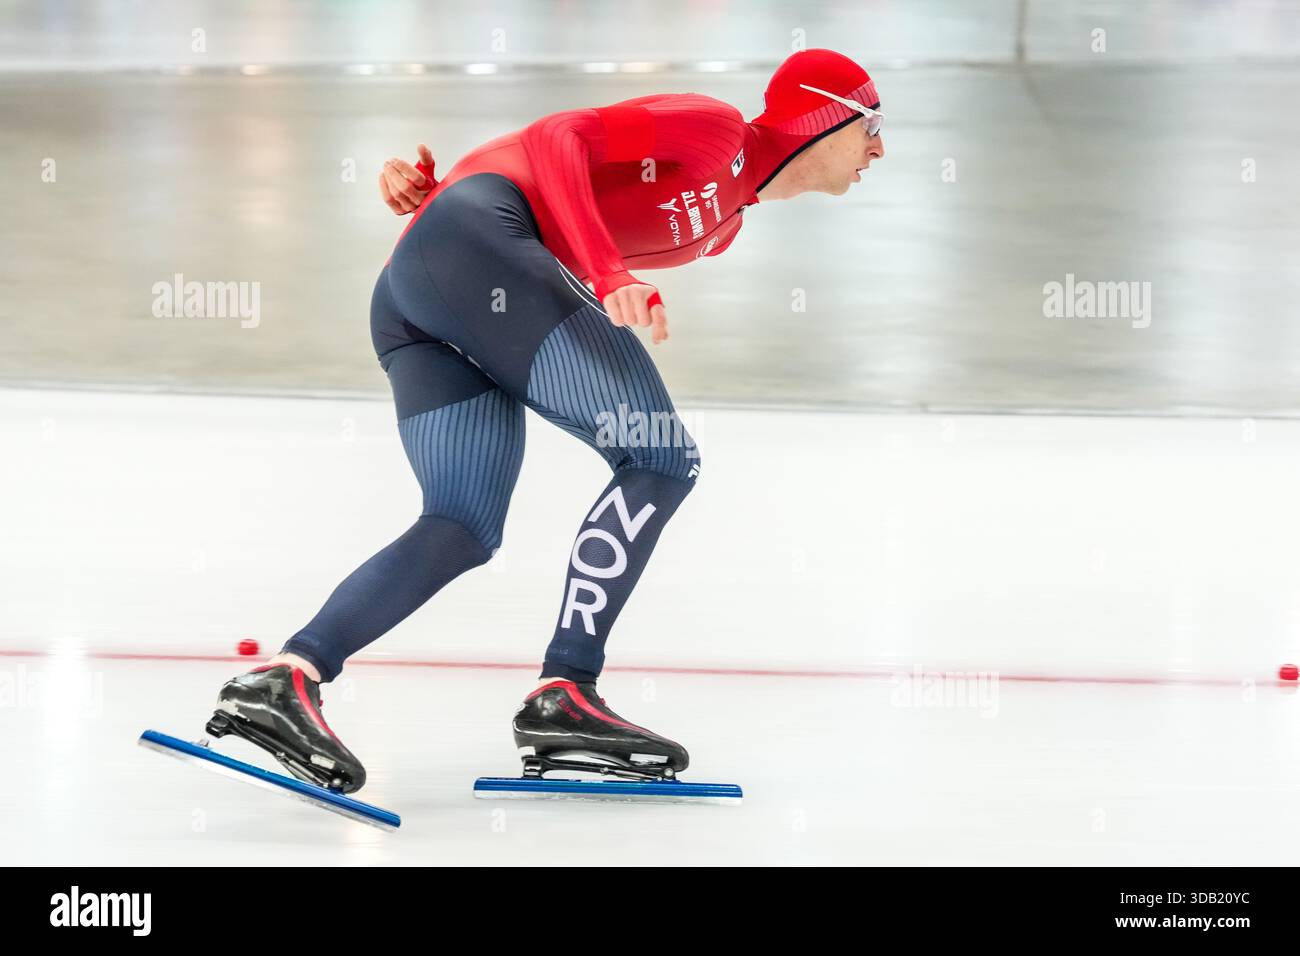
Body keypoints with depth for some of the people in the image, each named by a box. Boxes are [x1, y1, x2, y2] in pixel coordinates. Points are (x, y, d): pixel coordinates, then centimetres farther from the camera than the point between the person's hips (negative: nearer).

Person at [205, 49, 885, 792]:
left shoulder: (727, 223, 28)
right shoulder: (712, 129, 3)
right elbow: (559, 138, -10)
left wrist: (440, 193, 4)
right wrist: (608, 275, -24)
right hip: (472, 241, -10)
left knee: (463, 531, -1)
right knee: (660, 459, -11)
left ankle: (287, 675, -13)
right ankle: (562, 696, -15)